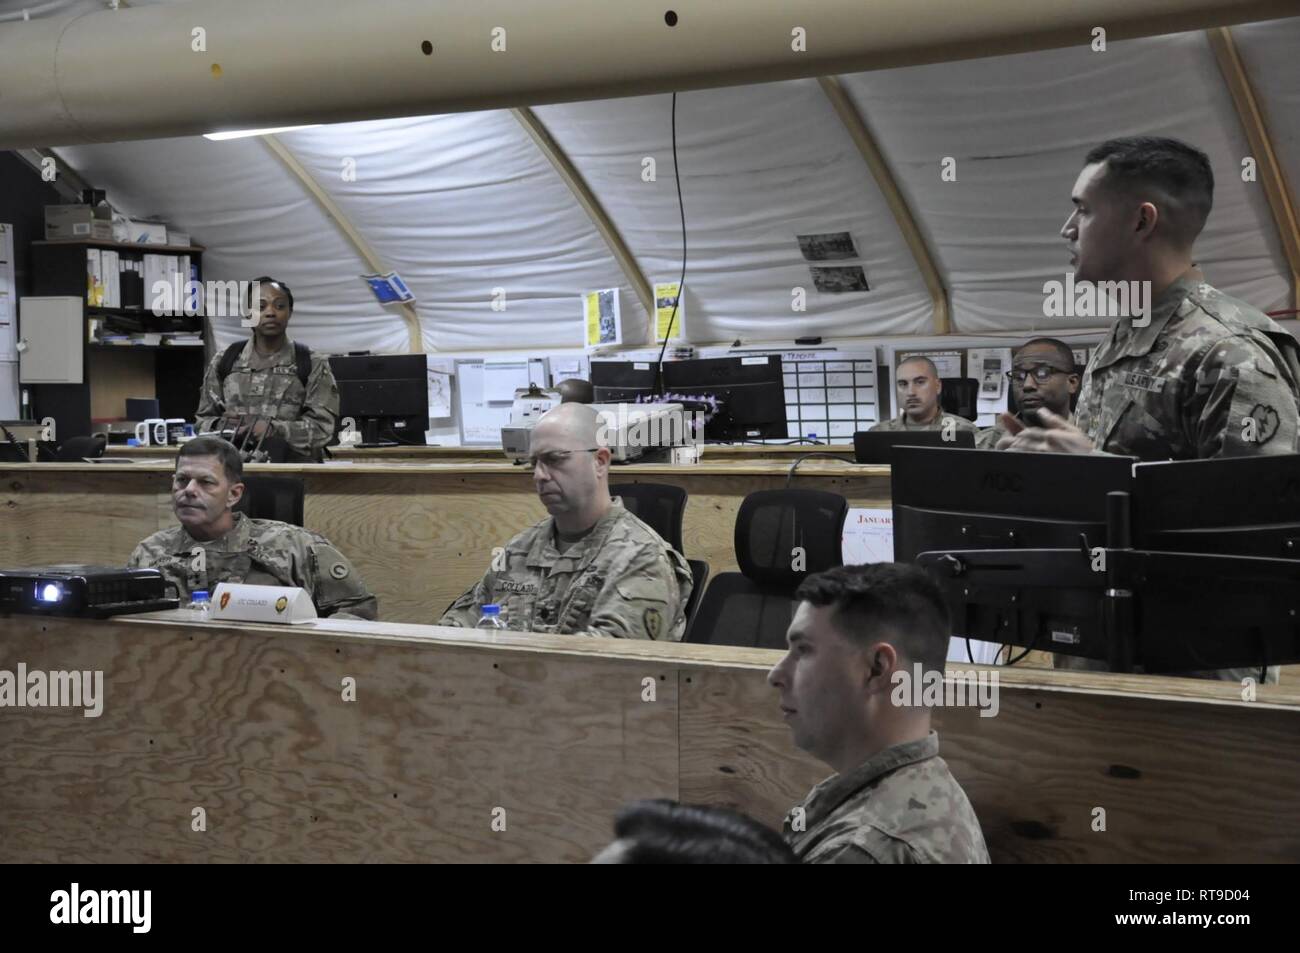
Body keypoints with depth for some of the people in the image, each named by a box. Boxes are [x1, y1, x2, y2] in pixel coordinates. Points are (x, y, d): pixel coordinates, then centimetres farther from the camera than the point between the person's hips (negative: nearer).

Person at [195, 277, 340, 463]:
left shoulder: (313, 366, 8)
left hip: (295, 468, -2)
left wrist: (273, 429, -16)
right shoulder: (224, 363, 15)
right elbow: (203, 421, 18)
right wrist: (222, 426, -5)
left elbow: (322, 428, -2)